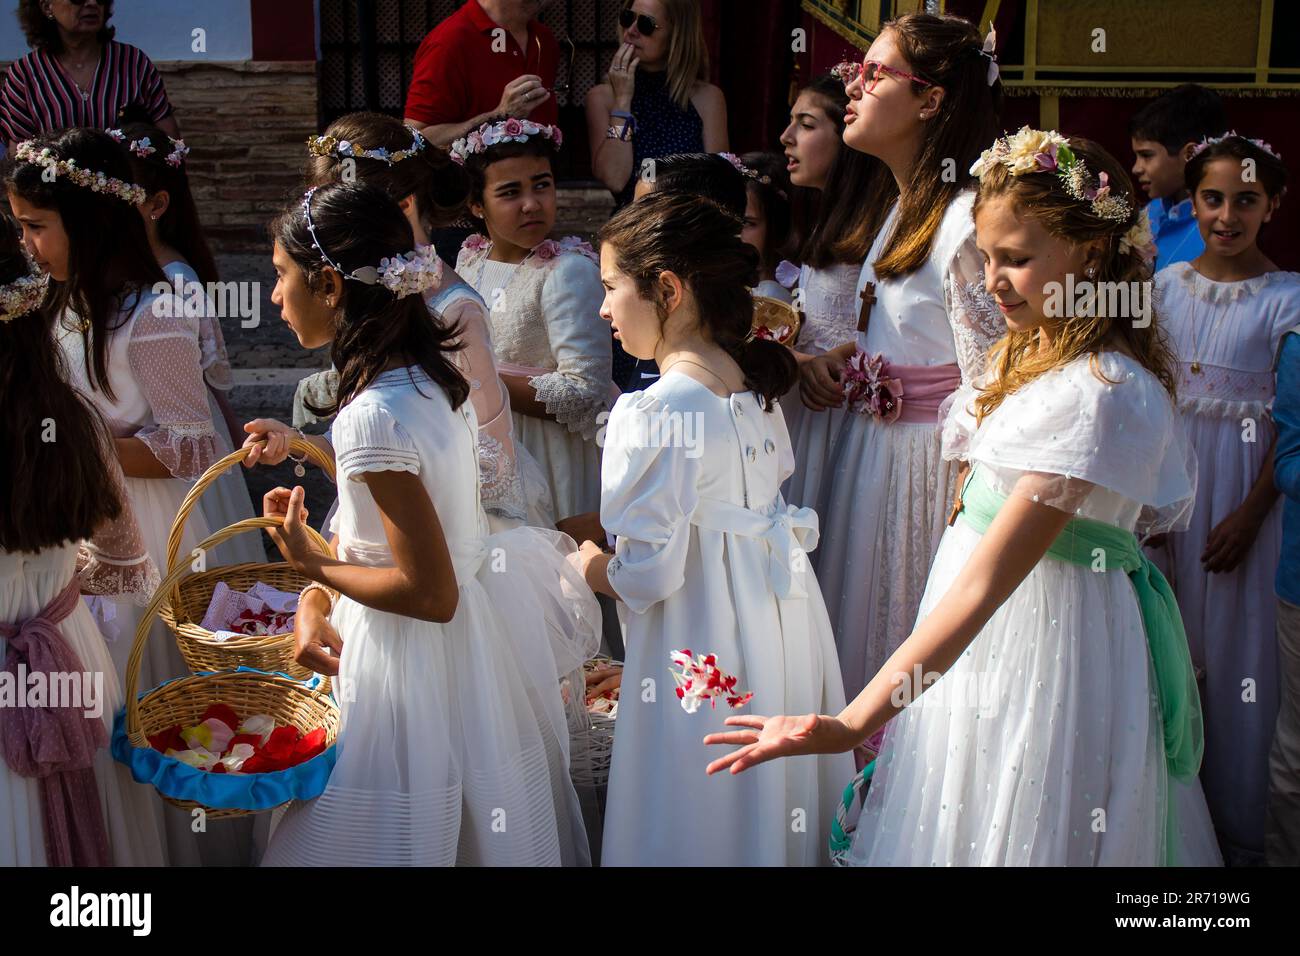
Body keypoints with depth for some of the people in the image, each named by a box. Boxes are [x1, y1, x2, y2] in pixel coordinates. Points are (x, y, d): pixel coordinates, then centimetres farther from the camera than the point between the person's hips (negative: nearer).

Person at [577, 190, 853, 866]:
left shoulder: (652, 414, -22)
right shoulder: (752, 386, 4)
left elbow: (647, 576, -22)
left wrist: (588, 564, 1)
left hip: (702, 644, -8)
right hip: (781, 615, 8)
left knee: (697, 824, 8)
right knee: (776, 799, 21)